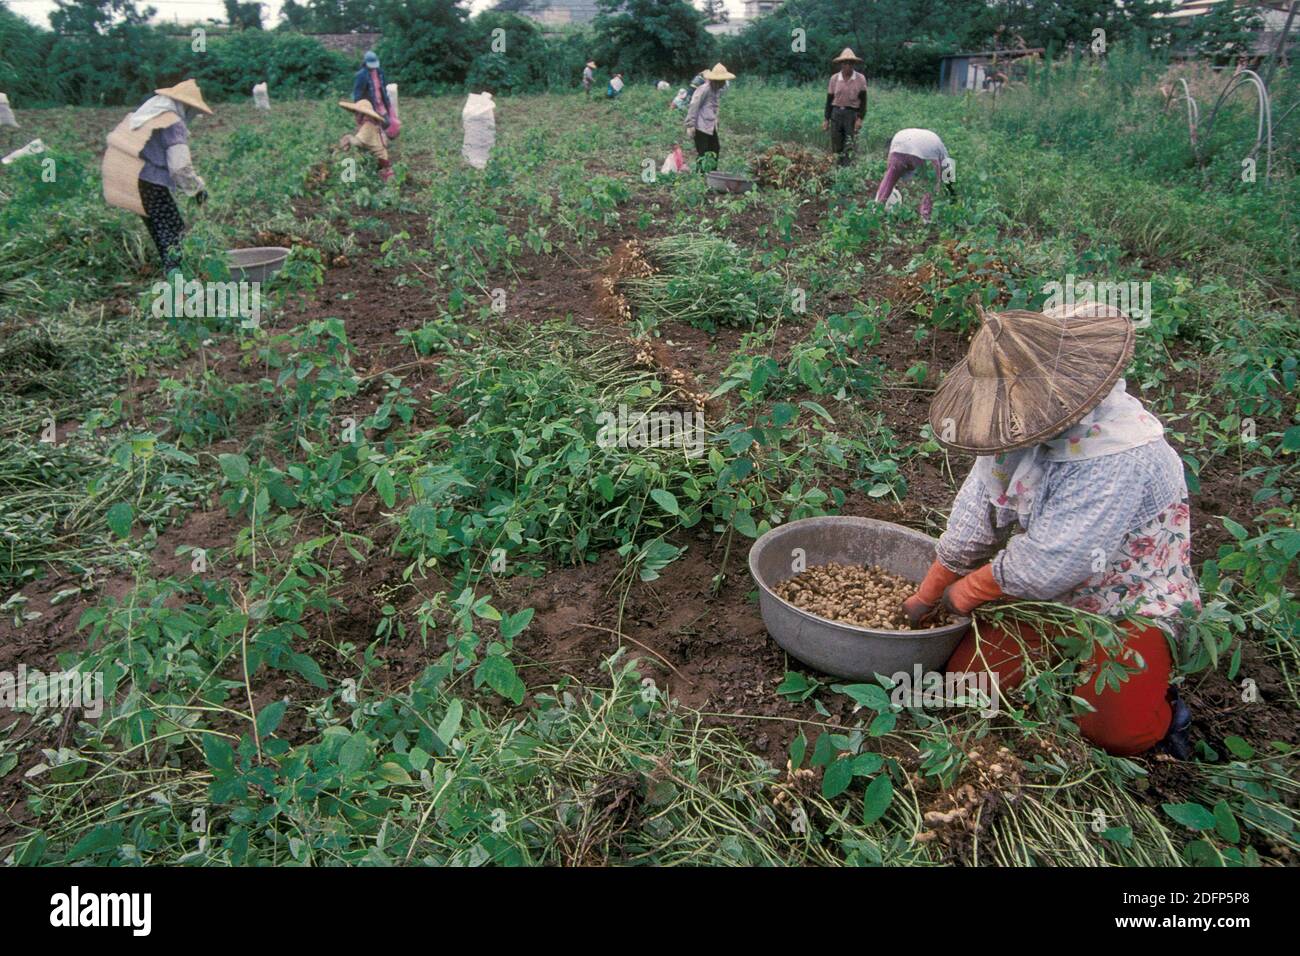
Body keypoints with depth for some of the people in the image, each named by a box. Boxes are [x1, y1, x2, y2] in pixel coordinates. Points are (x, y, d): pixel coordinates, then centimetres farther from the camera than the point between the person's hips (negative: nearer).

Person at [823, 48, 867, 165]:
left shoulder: (860, 79, -1)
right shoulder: (834, 78, 5)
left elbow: (863, 101, -1)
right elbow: (829, 99, 10)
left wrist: (860, 118, -11)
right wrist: (826, 119, 6)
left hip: (852, 114, -2)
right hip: (836, 113, 2)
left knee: (849, 147, -9)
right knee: (836, 146, 3)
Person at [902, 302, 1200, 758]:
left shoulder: (1118, 456, -33)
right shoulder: (1024, 422, -8)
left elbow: (1051, 563, -31)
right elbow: (975, 515, 1)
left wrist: (969, 589, -14)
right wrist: (928, 594, 8)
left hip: (1129, 601, -7)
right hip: (1047, 591, 7)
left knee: (1114, 729, -22)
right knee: (966, 678, -4)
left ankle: (1154, 704, 14)